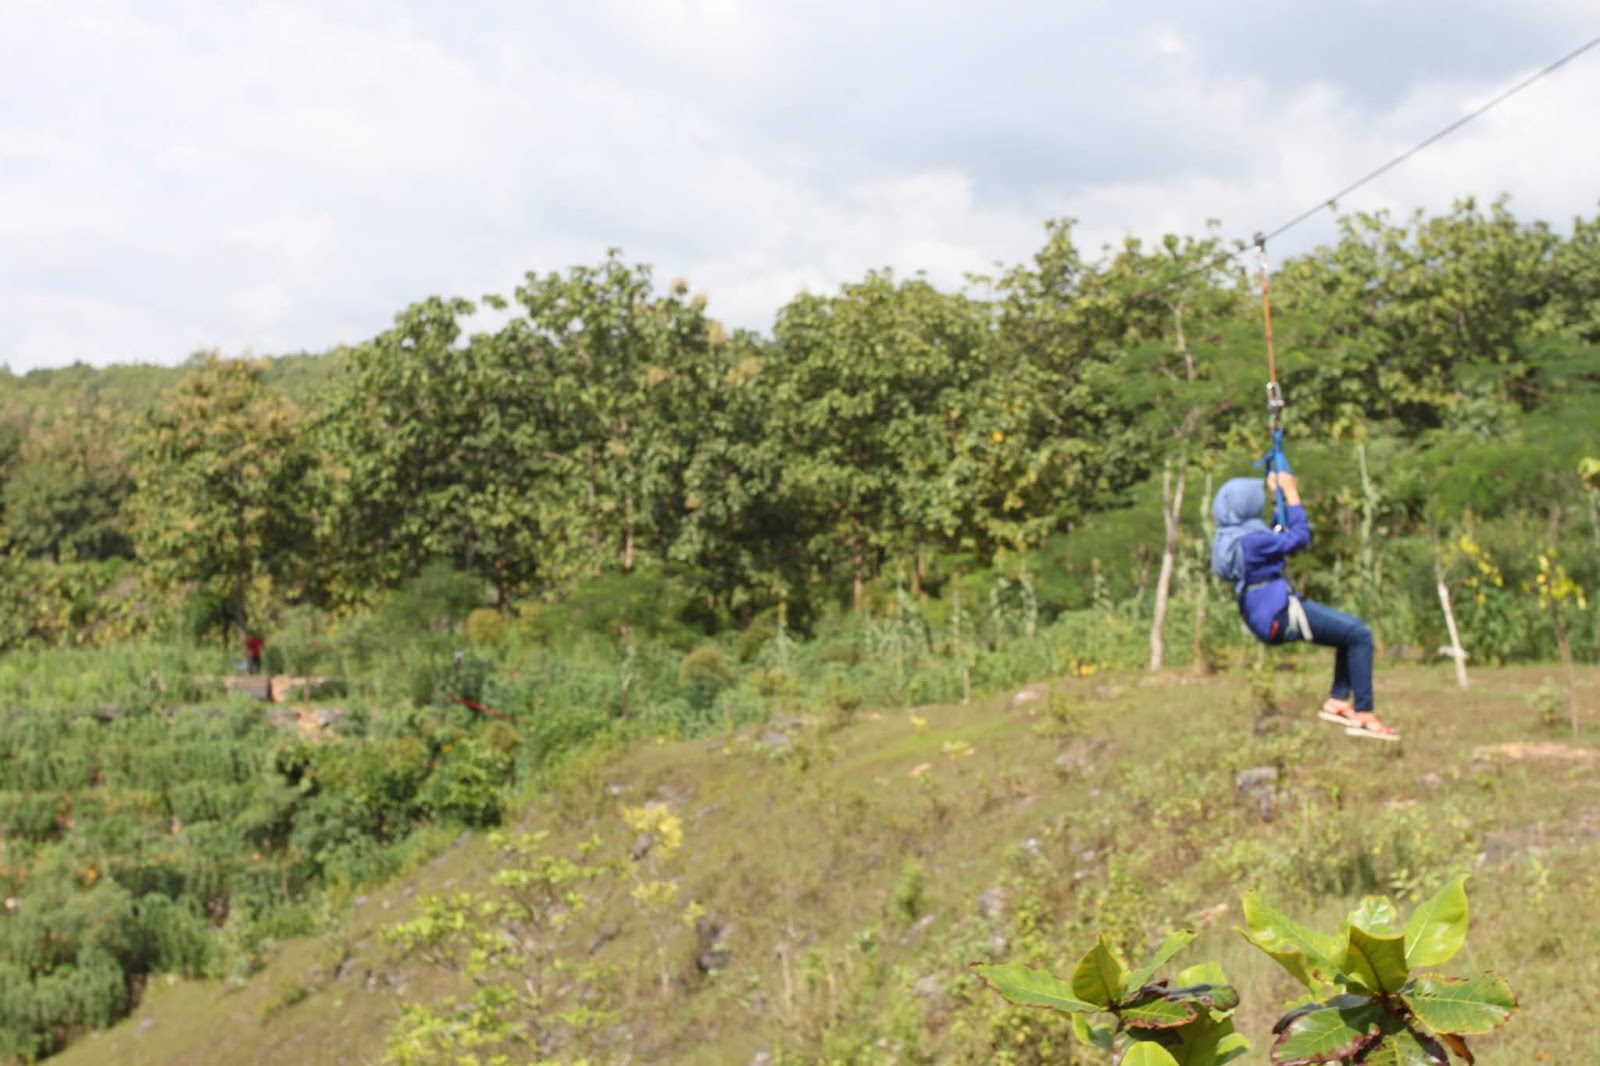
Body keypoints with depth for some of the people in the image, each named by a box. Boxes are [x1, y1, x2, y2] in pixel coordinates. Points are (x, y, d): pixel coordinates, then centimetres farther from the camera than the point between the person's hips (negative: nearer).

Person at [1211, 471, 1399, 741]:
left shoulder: (1227, 539, 11)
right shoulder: (1250, 540, -20)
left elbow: (1275, 537, 28)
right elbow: (1299, 537, -12)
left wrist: (1277, 494, 27)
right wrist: (1291, 494, -5)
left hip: (1268, 616, 11)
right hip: (1281, 617, -11)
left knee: (1352, 630, 17)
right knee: (1359, 635, -14)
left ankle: (1337, 700, 13)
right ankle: (1363, 715, -14)